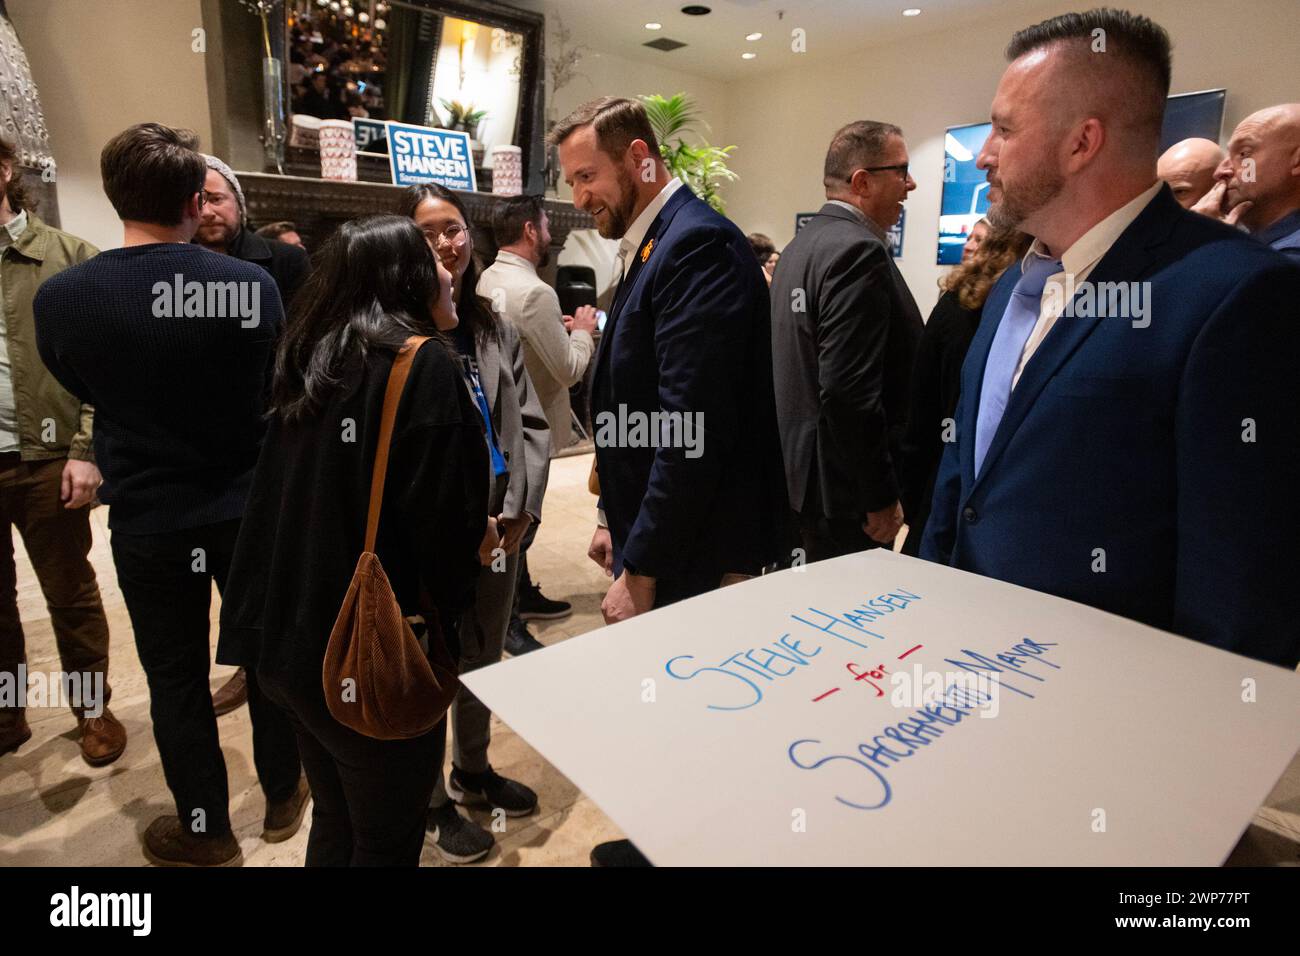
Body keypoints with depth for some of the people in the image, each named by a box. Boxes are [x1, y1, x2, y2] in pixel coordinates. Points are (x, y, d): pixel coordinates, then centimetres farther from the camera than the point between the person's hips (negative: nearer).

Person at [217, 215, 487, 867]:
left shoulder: (313, 360, 8)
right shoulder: (425, 364, -15)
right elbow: (448, 520, -19)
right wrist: (443, 610, 0)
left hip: (290, 640, 8)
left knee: (335, 825, 24)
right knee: (386, 839, 12)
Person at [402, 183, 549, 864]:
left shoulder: (495, 329, 9)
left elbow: (530, 424, 7)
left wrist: (521, 509, -5)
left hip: (500, 528, 6)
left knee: (484, 659, 20)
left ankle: (472, 772, 43)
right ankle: (431, 801, 32)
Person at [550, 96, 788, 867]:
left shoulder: (697, 245, -18)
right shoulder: (650, 245, 12)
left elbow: (693, 431, -25)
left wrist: (641, 568, -19)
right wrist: (619, 520, 15)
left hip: (696, 554, -9)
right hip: (653, 536, 9)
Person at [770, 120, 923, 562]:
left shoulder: (801, 244, 13)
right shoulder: (859, 249, -18)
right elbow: (848, 391, -26)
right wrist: (881, 498, -17)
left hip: (800, 472, 10)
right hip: (846, 492, -10)